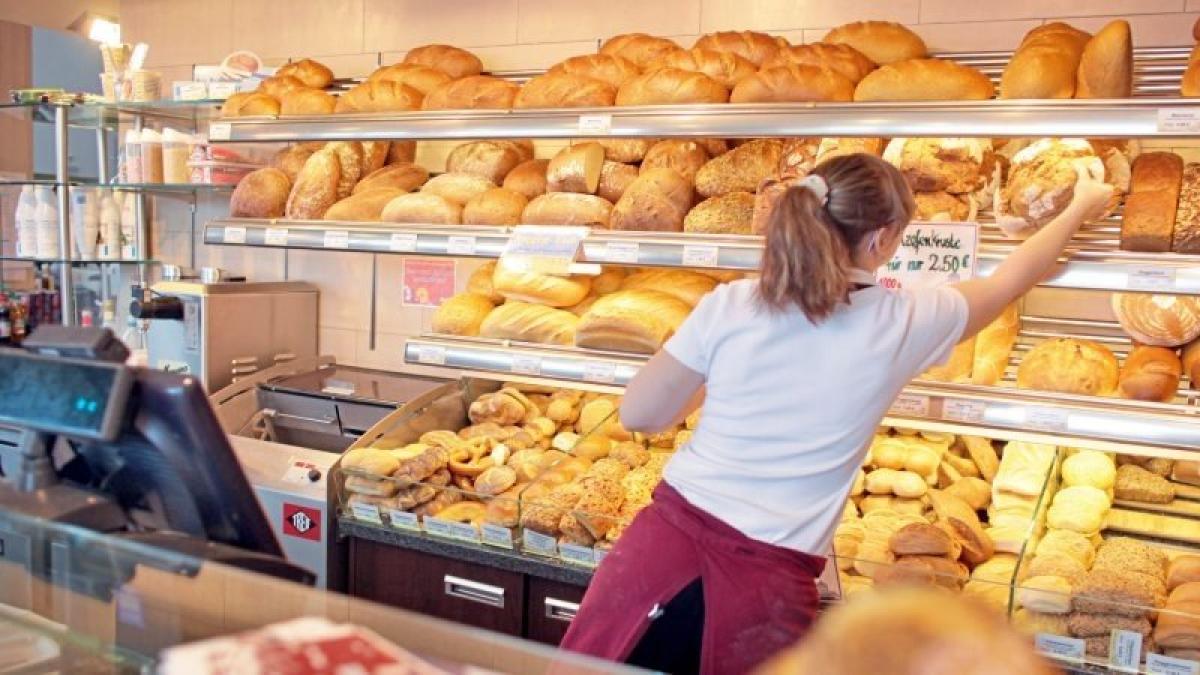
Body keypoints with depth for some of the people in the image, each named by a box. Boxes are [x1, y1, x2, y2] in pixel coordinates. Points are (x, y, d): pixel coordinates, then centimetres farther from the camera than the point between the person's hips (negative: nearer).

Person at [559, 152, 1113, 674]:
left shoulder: (730, 304, -3)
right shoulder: (904, 323, -2)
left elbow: (638, 415, 2)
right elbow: (1007, 283, 18)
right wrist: (1081, 208, 35)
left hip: (666, 540, 1)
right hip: (763, 584, -1)